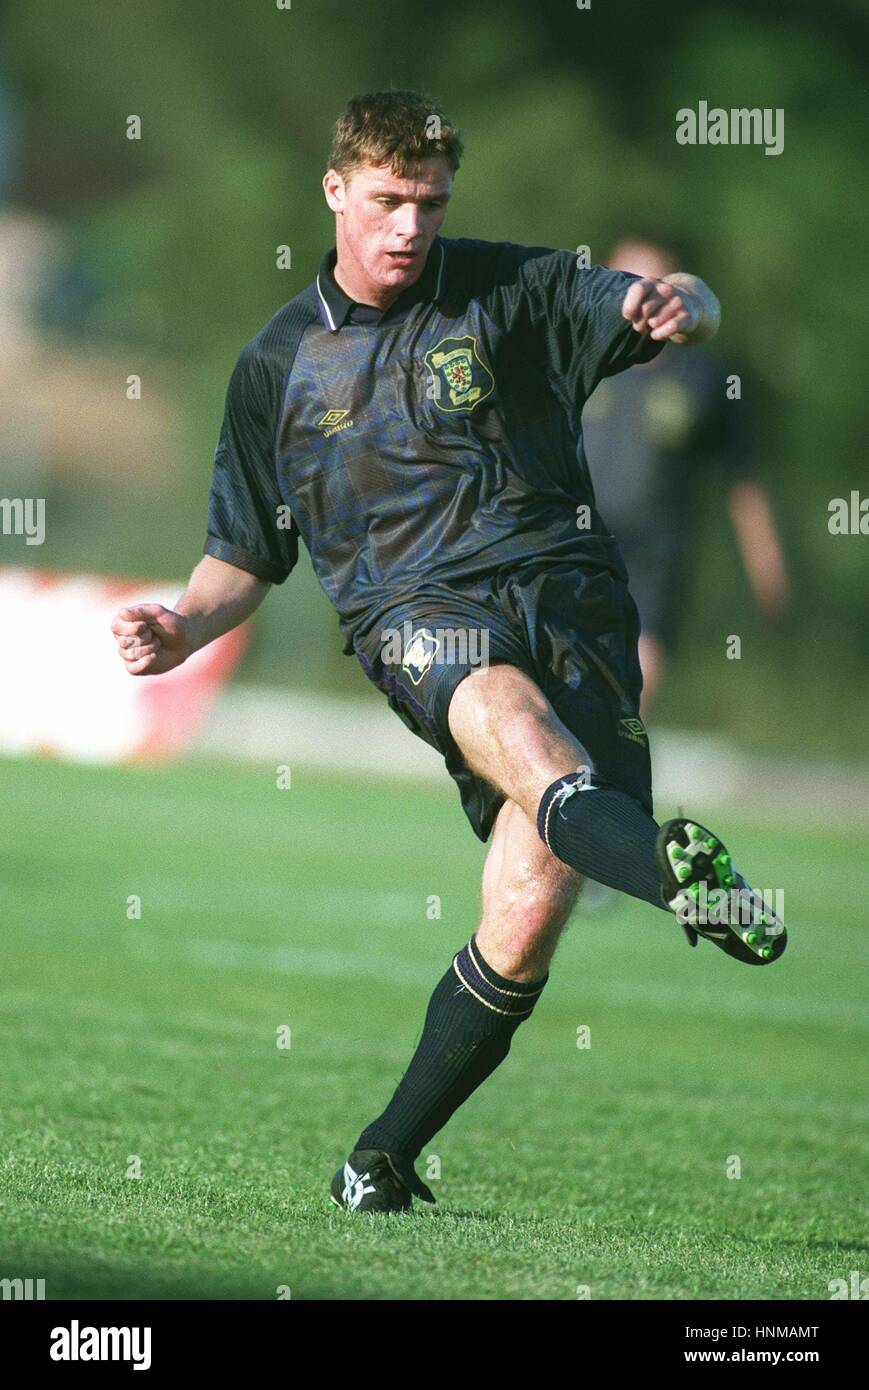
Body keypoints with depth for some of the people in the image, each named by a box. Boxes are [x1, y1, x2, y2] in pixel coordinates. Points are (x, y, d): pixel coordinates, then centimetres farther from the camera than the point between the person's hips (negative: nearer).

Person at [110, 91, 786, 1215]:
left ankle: (386, 1156, 2)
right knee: (498, 702, -39)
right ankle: (676, 868, -70)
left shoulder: (511, 289, 10)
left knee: (530, 906, -17)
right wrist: (184, 626, 5)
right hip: (410, 610, 0)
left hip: (563, 584, 0)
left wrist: (681, 307, -27)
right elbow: (250, 551, 26)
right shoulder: (279, 362, 17)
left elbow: (690, 315, -2)